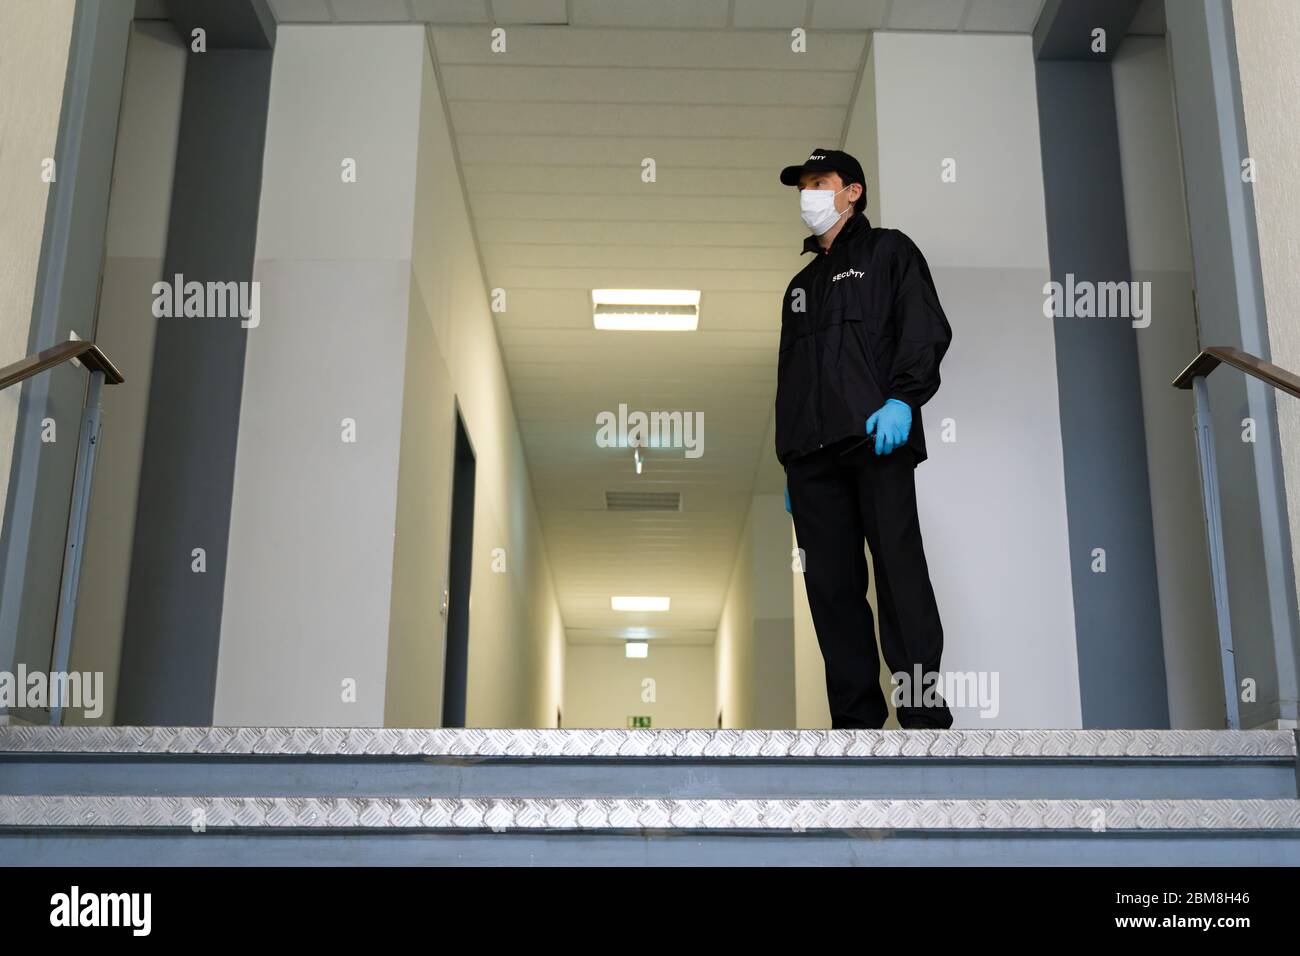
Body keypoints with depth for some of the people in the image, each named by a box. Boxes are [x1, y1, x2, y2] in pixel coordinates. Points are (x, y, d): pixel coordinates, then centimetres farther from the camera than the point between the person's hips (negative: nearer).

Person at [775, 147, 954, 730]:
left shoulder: (889, 252, 13)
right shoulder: (801, 284, 31)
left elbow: (926, 329, -2)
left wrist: (902, 399, -19)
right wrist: (788, 458, 18)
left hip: (877, 441, -6)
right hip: (812, 452, 6)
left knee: (900, 573, -12)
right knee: (830, 586, -1)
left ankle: (926, 717, -11)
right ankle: (856, 721, 2)